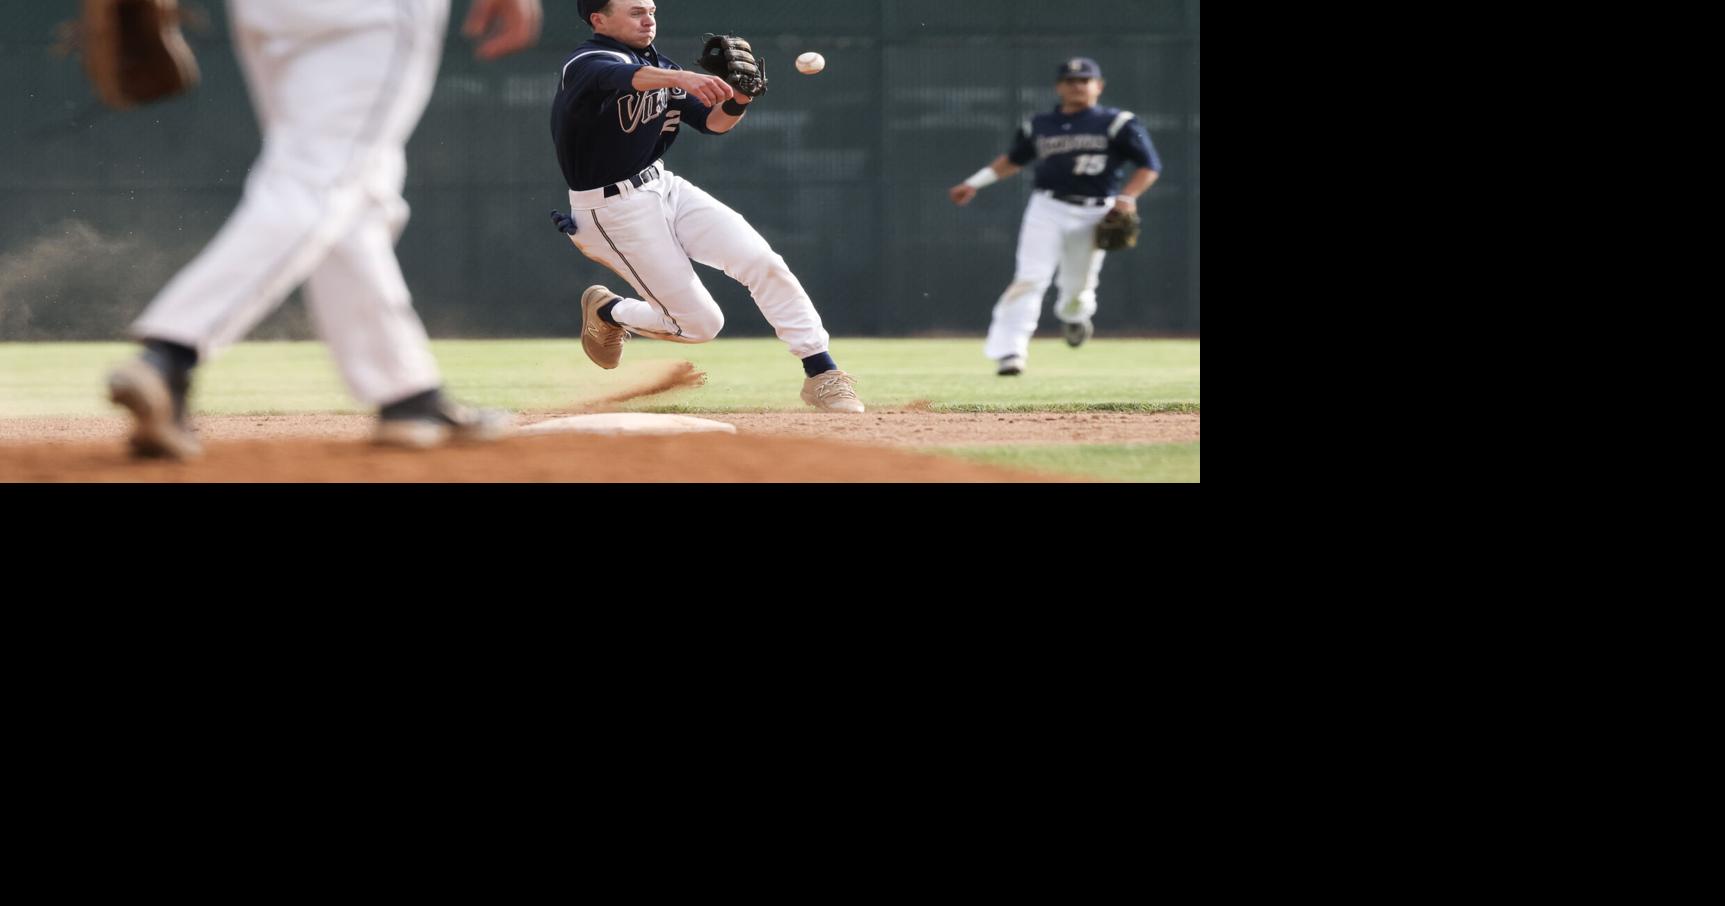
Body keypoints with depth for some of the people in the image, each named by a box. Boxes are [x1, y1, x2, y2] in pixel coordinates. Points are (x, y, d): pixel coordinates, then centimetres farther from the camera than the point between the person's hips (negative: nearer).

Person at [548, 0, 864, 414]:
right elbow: (623, 77, -41)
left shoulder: (662, 68, 10)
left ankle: (821, 373, -7)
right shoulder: (585, 65, -17)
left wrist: (738, 100, -15)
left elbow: (713, 123, 8)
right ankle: (608, 312, 22)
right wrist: (682, 79, -60)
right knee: (700, 323, -6)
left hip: (662, 186, 7)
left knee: (760, 260, -12)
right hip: (614, 209, -7)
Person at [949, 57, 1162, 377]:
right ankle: (1009, 352, -17)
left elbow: (1150, 166, 0)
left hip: (1094, 215, -1)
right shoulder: (1038, 126, 10)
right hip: (1047, 209, 1)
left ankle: (1073, 316, 46)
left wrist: (1127, 197, -14)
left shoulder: (1117, 124, 0)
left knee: (1078, 287, 8)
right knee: (1029, 279, -14)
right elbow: (1013, 160, 25)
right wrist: (974, 184, 19)